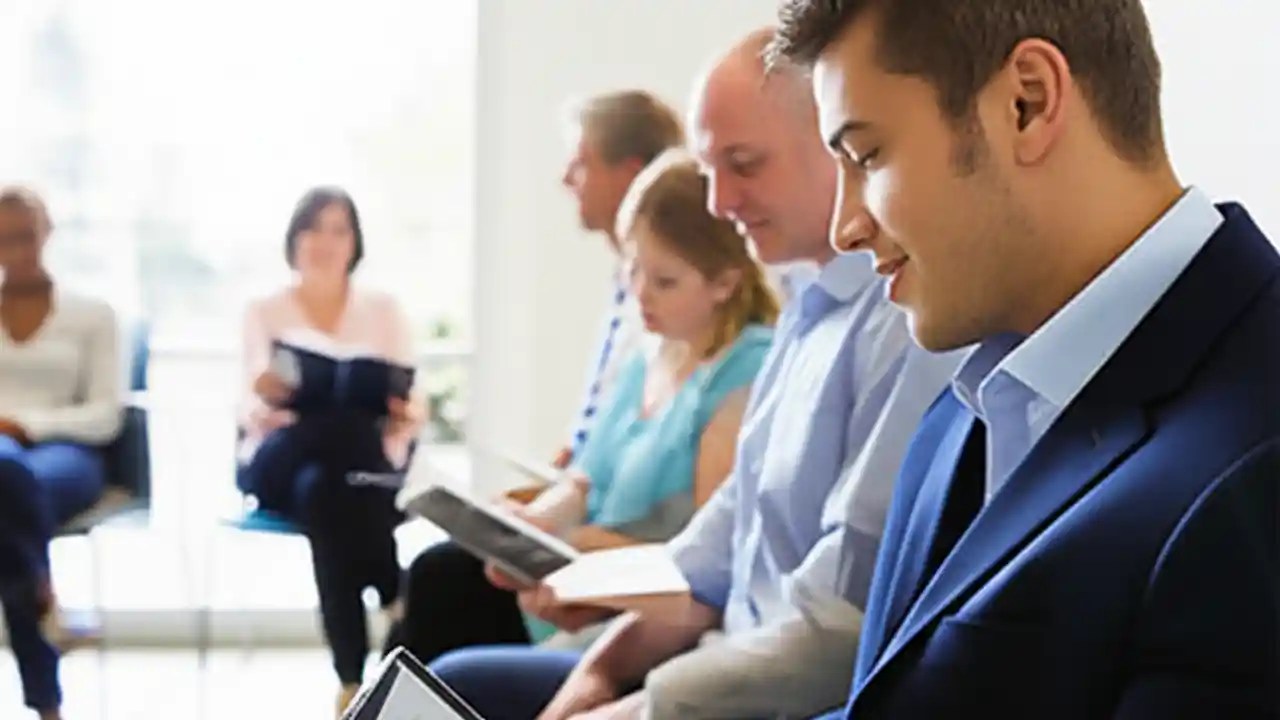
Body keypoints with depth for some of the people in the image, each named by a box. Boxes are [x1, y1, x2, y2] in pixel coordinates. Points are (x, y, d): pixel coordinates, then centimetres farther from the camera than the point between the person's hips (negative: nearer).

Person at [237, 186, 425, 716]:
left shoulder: (383, 309, 13)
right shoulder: (264, 310, 11)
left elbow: (409, 407, 5)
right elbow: (251, 411, -3)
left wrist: (406, 418, -22)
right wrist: (264, 404, -29)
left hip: (366, 467, 1)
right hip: (279, 464, -1)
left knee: (324, 488, -40)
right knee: (345, 429, -39)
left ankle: (353, 677, -32)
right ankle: (396, 601, -29)